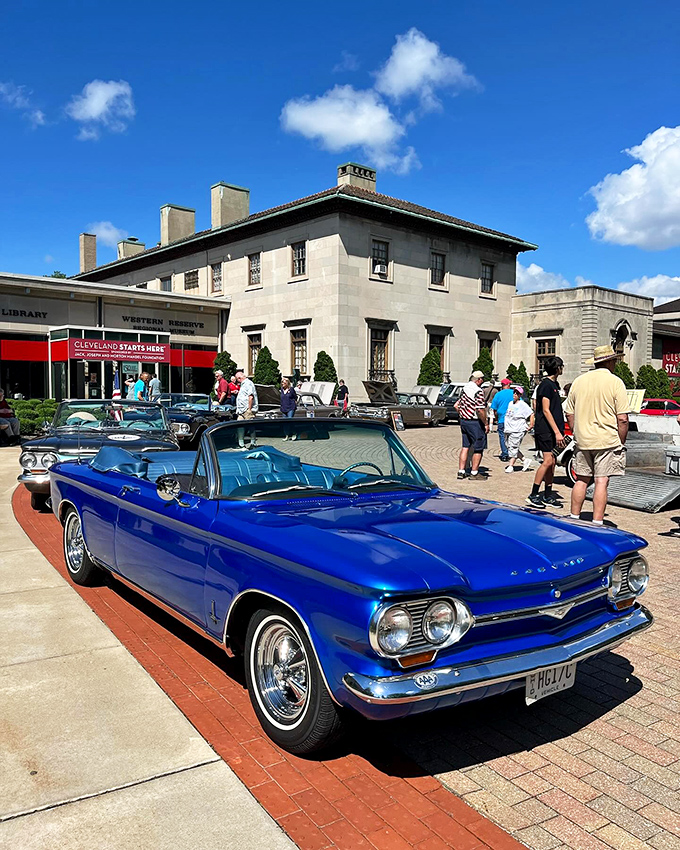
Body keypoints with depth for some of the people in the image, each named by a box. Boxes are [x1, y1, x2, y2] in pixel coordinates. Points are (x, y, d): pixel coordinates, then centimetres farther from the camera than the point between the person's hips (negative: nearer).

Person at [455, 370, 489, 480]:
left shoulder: (465, 388, 10)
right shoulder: (478, 391, -16)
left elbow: (456, 406, 15)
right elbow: (480, 410, -23)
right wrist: (486, 424, -15)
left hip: (463, 421, 8)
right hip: (475, 422, -8)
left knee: (465, 447, 14)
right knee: (478, 448, 3)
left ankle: (461, 472, 14)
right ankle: (474, 473, 8)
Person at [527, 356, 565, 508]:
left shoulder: (554, 384, 18)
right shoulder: (546, 384, -11)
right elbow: (546, 410, -16)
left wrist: (560, 430, 21)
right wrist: (557, 432, -20)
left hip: (553, 430, 9)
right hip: (545, 430, -9)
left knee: (552, 462, 8)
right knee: (548, 461, -13)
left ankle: (548, 495, 14)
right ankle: (533, 495, -9)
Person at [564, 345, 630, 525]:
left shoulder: (579, 381, 7)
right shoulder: (615, 382, -7)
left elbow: (569, 414, 11)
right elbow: (622, 419, -10)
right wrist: (621, 443, 0)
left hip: (583, 441, 5)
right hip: (607, 441, -4)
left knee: (582, 480, 13)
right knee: (602, 482, -2)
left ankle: (574, 518, 20)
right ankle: (597, 524, -1)